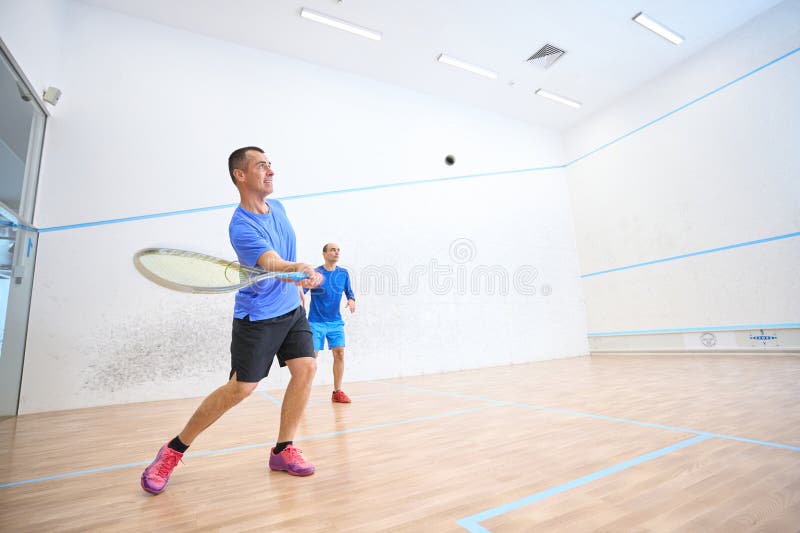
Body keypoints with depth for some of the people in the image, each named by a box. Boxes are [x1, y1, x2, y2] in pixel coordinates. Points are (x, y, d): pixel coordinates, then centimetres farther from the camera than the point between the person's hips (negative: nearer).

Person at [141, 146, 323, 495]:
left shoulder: (278, 208, 5)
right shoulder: (241, 227, -21)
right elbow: (273, 264, -37)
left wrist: (302, 283, 21)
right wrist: (300, 270, -58)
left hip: (291, 308, 7)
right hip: (256, 316, -7)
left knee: (306, 368, -6)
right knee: (241, 388, -5)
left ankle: (283, 450, 10)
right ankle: (174, 450, 19)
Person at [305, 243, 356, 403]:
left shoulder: (344, 273, 3)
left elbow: (349, 291, 15)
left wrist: (351, 299, -7)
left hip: (336, 322, 4)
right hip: (316, 322, -3)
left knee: (339, 354, -2)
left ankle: (337, 392, 12)